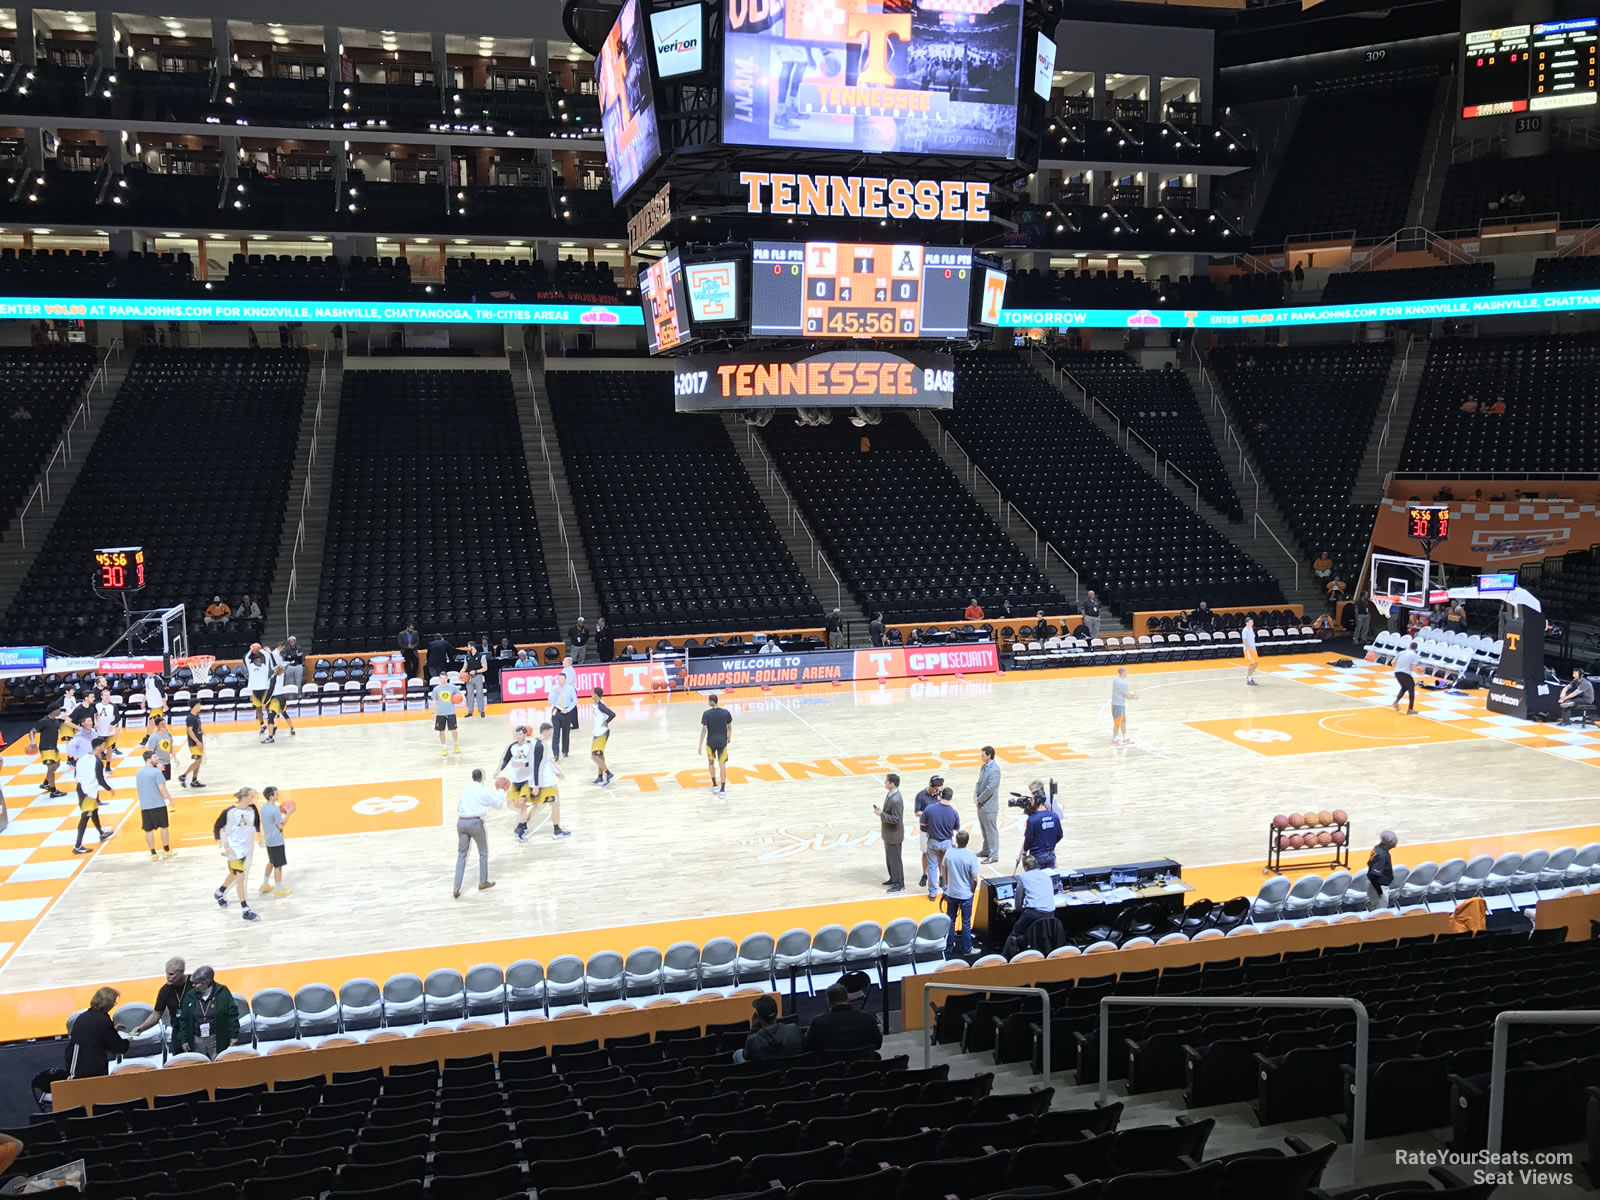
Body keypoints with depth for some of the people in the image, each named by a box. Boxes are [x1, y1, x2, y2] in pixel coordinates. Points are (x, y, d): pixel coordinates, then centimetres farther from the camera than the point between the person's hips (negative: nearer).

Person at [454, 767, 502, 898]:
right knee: (483, 852, 17)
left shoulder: (464, 790, 12)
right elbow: (499, 804, 4)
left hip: (461, 822, 5)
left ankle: (457, 888, 0)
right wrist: (500, 790, 18)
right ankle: (483, 882, 27)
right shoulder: (483, 791, -4)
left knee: (461, 854, 9)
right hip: (475, 822, -5)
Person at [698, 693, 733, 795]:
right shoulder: (726, 712, -6)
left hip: (711, 742, -1)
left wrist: (700, 745, -8)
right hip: (722, 742, 1)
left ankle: (714, 785, 26)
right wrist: (729, 737, 24)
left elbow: (704, 730, -14)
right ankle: (722, 789, 2)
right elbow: (729, 727, 5)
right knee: (722, 765, 5)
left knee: (711, 762, 22)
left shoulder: (706, 714, -13)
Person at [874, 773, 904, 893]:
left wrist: (881, 814, -24)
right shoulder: (891, 794, 2)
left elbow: (896, 819, -28)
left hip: (894, 835, -10)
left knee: (895, 860, 3)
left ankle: (899, 884, 14)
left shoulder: (896, 800, -29)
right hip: (888, 834, 10)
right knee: (889, 859, 22)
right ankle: (893, 879, 36)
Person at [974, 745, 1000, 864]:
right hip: (981, 805, 9)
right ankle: (986, 850, 35)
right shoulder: (983, 767, 9)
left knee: (991, 830, 0)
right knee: (984, 829, 21)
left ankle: (993, 855, 7)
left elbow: (990, 788, -22)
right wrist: (975, 796, -1)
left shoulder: (994, 770, -19)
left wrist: (979, 799, -13)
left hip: (989, 806, -9)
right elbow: (979, 783, 13)